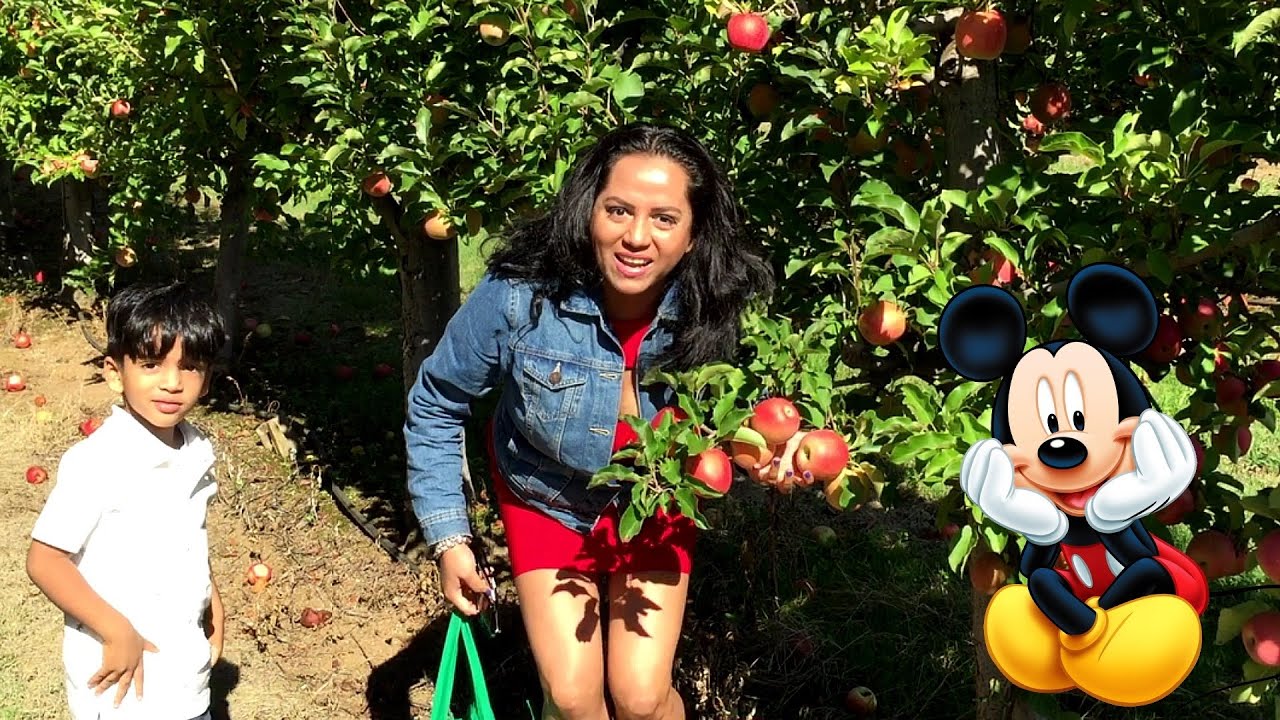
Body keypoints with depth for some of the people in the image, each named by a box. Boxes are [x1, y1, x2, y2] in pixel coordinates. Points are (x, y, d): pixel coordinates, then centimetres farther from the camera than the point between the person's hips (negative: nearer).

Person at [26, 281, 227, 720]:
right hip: (121, 684, -6)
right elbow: (44, 561, -19)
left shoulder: (196, 452, 0)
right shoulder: (98, 462, -20)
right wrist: (117, 632, -21)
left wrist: (212, 604, 11)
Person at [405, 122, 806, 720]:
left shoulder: (718, 312, -26)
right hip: (547, 505, 0)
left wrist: (777, 447, -31)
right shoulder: (519, 295, -31)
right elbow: (435, 405, -13)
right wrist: (448, 536, -13)